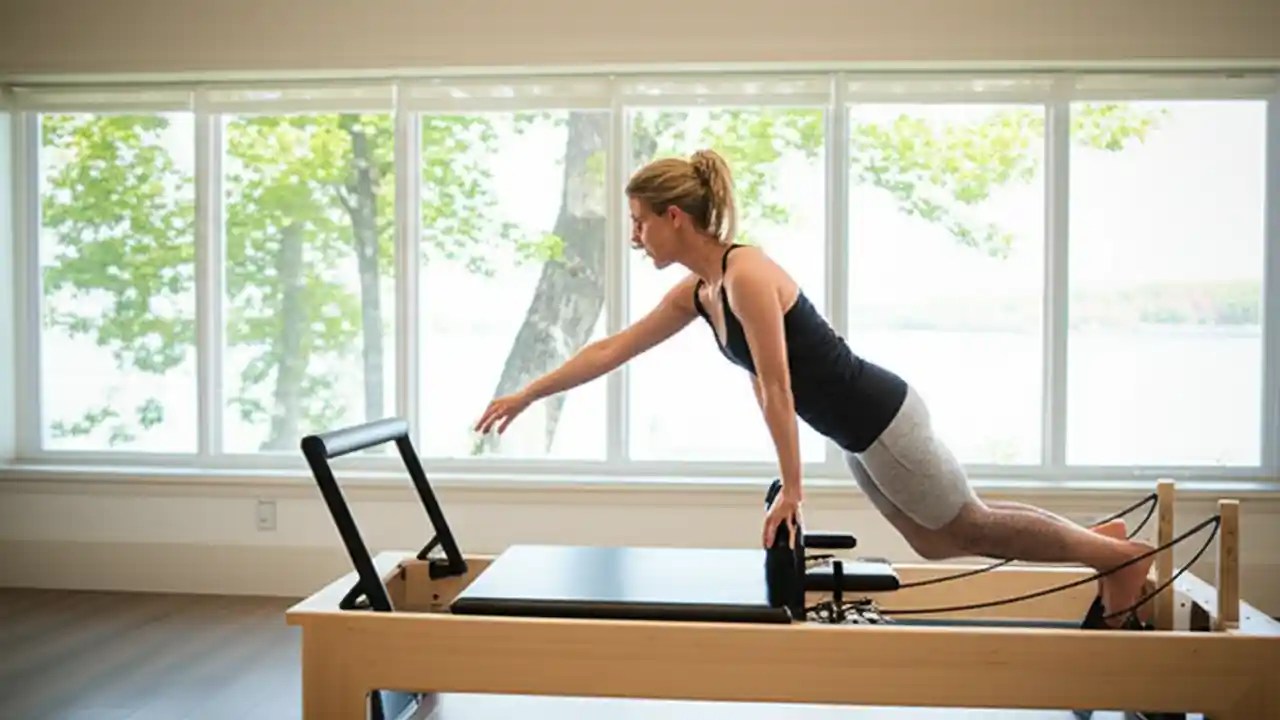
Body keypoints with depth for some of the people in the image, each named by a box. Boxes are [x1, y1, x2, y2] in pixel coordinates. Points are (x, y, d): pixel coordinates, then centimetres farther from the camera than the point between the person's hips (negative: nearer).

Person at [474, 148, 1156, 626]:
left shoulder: (746, 274, -24)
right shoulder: (698, 291, 3)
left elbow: (777, 390, -23)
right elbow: (611, 349, 9)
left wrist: (791, 489, -18)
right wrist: (526, 394, 11)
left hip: (882, 418, -9)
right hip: (856, 433, 9)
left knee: (970, 526, 7)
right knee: (934, 541, 21)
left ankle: (1117, 552, 26)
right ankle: (1096, 540, 34)